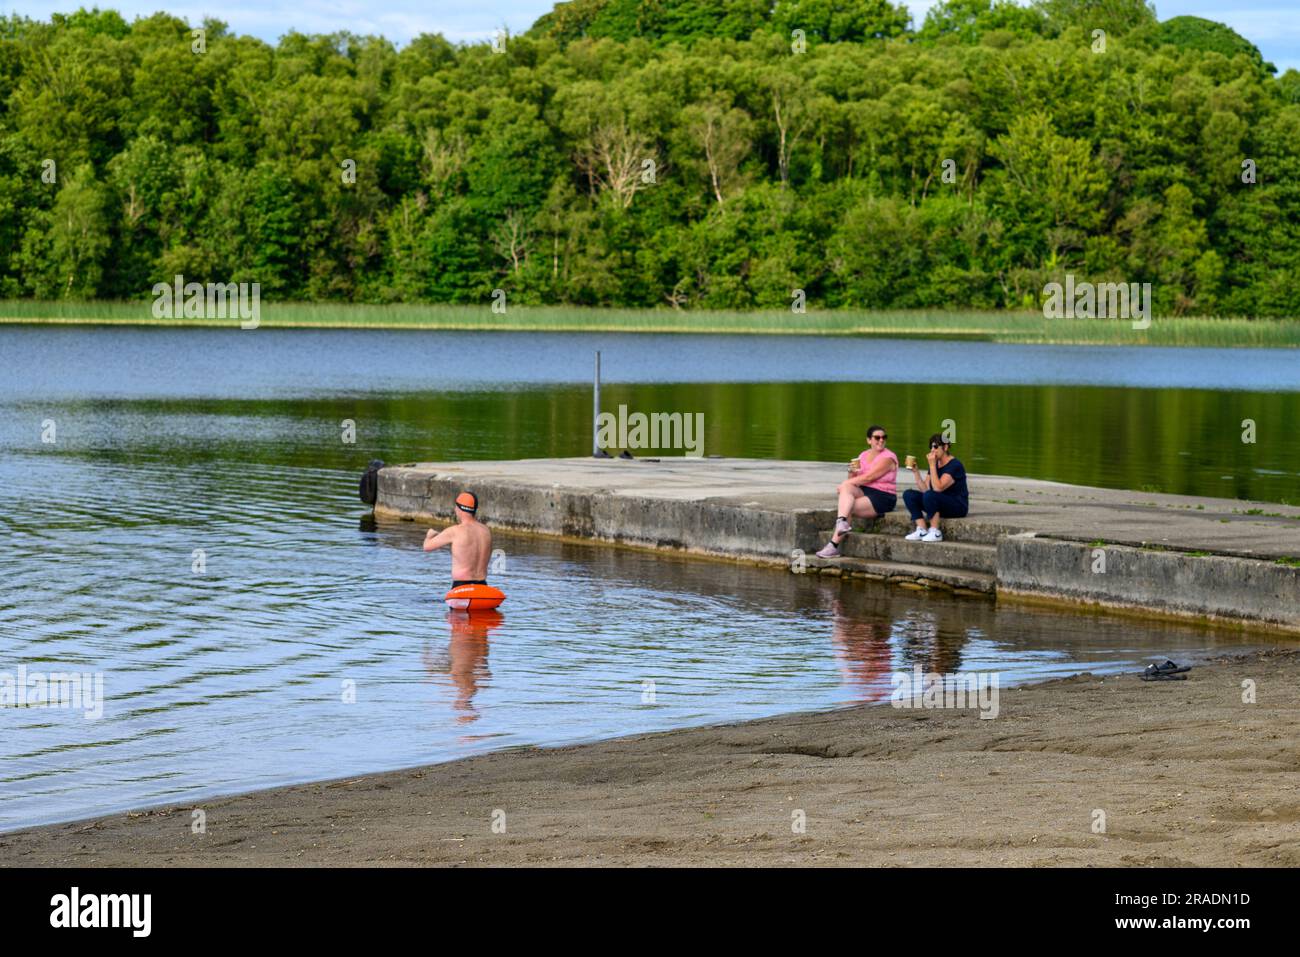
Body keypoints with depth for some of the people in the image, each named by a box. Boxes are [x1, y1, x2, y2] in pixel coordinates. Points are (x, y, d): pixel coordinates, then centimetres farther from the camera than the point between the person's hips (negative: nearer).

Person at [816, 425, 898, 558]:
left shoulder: (888, 458, -10)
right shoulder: (863, 456, 13)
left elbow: (868, 477, -18)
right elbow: (853, 479, 12)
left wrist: (846, 483, -12)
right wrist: (852, 472, -10)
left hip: (882, 497, -6)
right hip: (863, 492, 6)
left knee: (848, 508, -24)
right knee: (846, 487, -27)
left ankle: (834, 546, -22)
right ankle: (842, 522, -46)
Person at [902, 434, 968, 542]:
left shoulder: (955, 465, -17)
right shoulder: (935, 464, 8)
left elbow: (938, 488, -27)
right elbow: (924, 489, 1)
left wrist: (932, 466, -26)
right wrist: (915, 471, -9)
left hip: (958, 507, -8)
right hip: (940, 505, 8)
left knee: (930, 495, -35)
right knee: (909, 494, -8)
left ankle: (935, 532, -23)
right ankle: (921, 530, -15)